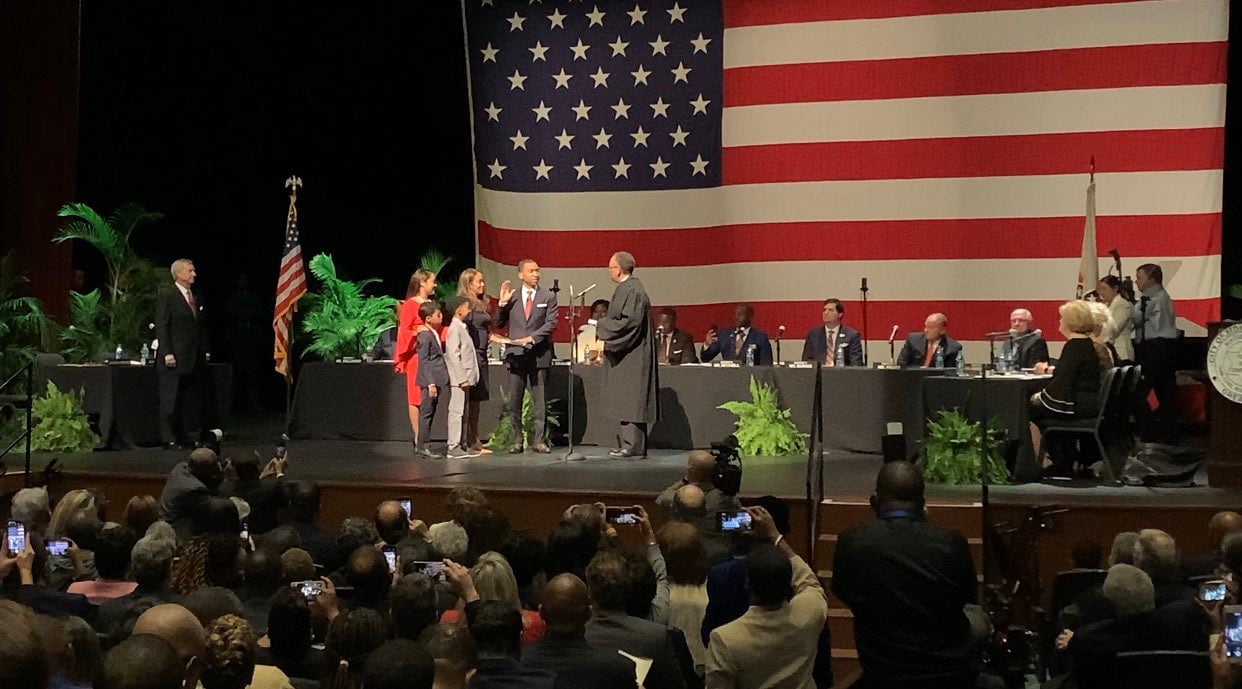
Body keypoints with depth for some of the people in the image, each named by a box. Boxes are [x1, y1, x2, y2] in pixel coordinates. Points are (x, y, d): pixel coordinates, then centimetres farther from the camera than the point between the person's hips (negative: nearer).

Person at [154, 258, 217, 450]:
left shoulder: (197, 297, 15)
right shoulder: (166, 295, -4)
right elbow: (161, 326, -9)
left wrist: (206, 350, 11)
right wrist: (167, 353, -16)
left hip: (195, 358, 6)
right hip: (174, 357, -6)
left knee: (186, 399, 6)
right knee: (170, 399, -2)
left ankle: (183, 436, 12)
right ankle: (168, 439, 2)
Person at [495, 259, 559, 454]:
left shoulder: (548, 296, 4)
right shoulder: (512, 297, 9)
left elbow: (551, 323, -4)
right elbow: (499, 324, 9)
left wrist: (532, 338, -14)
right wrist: (502, 303, -5)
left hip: (539, 355, -1)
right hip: (516, 355, 2)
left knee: (540, 401, 1)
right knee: (514, 401, 3)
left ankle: (539, 441, 5)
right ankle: (517, 441, 11)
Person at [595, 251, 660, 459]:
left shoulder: (633, 291, -17)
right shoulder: (625, 288, 14)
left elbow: (630, 323, -23)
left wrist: (602, 326, -13)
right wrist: (604, 325, 10)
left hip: (631, 356, -10)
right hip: (625, 355, 10)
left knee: (630, 401, -8)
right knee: (626, 402, 11)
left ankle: (632, 446, -7)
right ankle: (630, 443, 14)